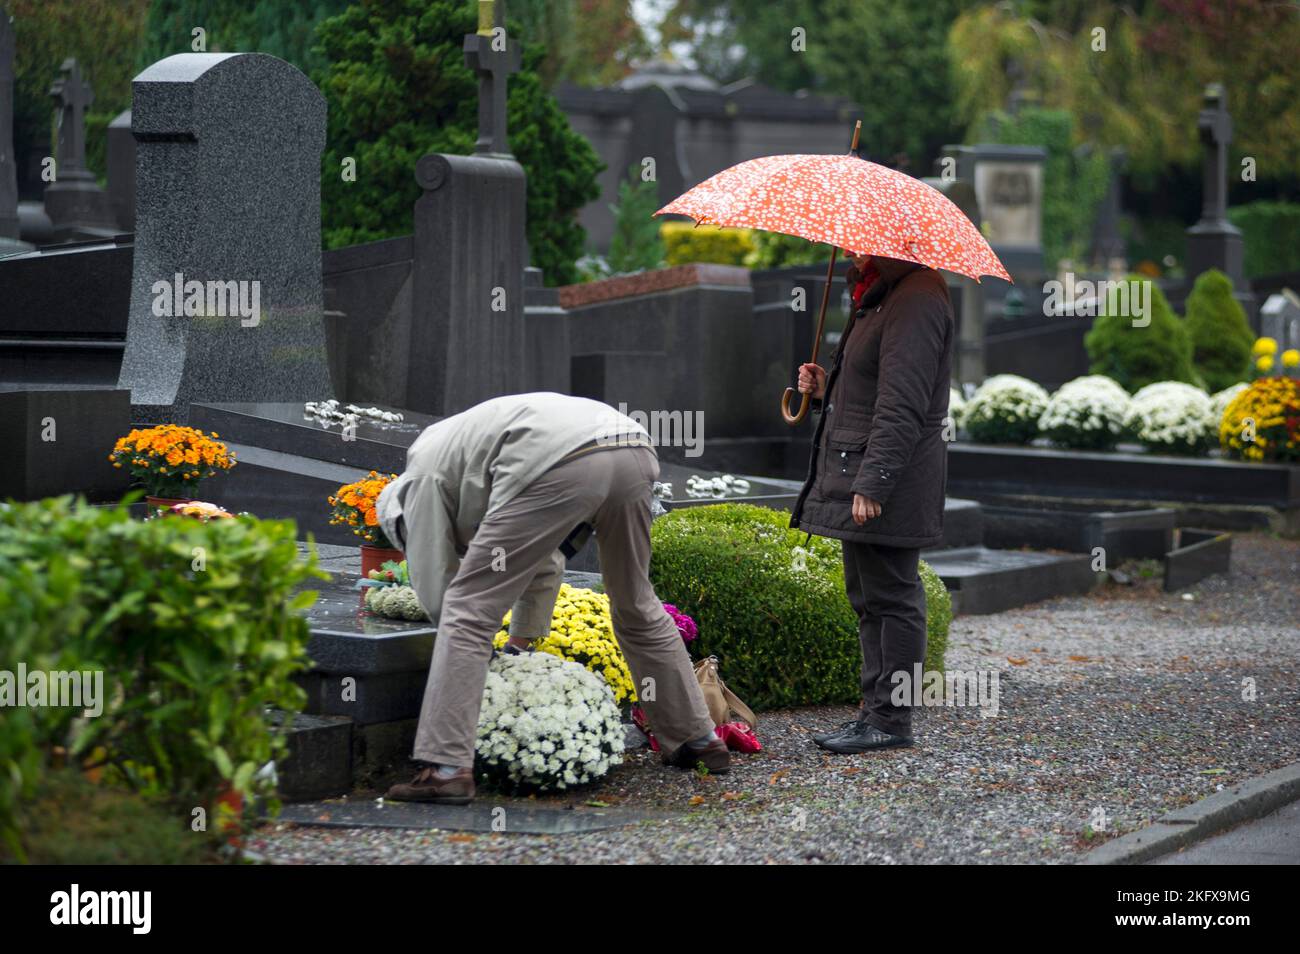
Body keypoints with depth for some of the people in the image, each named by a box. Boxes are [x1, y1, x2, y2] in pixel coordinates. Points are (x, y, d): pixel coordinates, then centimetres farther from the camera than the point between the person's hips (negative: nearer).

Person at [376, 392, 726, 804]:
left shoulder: (424, 472, 21)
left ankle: (446, 768, -5)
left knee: (468, 608, 2)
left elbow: (433, 584, 19)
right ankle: (699, 738, 37)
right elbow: (545, 565, 44)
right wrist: (523, 640, 46)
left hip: (566, 467, -8)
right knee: (637, 607, 28)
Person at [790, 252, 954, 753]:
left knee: (890, 598, -5)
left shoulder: (916, 301, -16)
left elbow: (901, 407, -22)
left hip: (890, 486, -11)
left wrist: (871, 485, -25)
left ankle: (891, 720, 0)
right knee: (867, 599, 13)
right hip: (859, 480, 11)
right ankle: (875, 711, 19)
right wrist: (825, 388, 10)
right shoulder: (876, 298, 18)